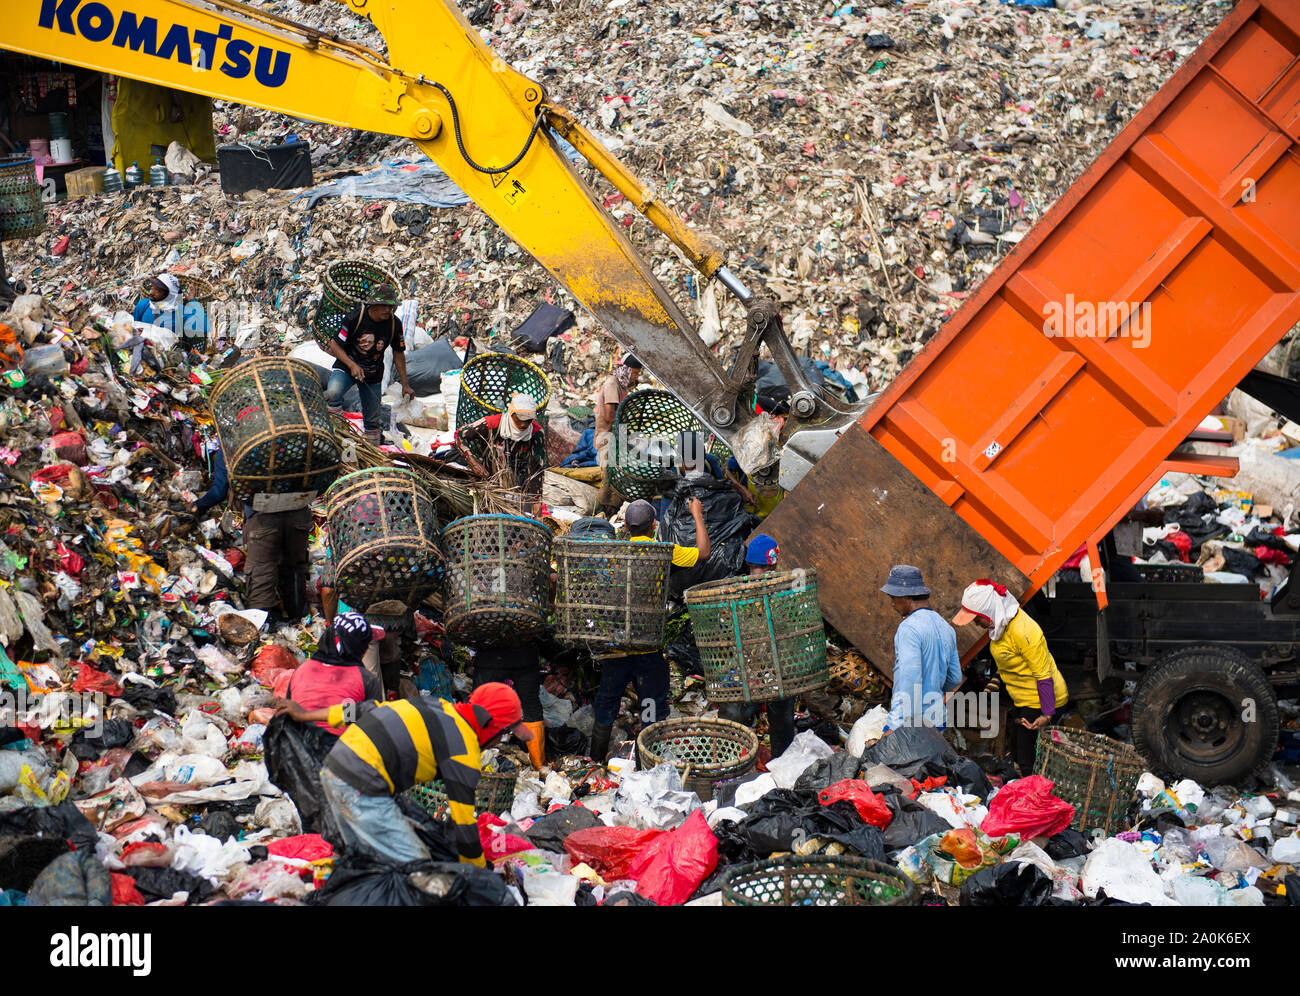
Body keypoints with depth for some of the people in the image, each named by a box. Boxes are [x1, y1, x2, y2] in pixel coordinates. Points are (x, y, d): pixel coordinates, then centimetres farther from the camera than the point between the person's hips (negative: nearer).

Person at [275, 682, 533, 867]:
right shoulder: (462, 748, -8)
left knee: (365, 853, 24)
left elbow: (368, 709, 18)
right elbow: (463, 821, -5)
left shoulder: (438, 706, 14)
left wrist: (307, 715, 24)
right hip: (362, 791, -9)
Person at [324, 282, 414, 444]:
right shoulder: (355, 317, -20)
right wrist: (352, 365, -27)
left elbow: (398, 353, 4)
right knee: (333, 393, -33)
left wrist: (405, 384, 5)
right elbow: (334, 345, -13)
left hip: (373, 375, 3)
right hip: (346, 366, -3)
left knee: (372, 420, 6)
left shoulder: (394, 324, -10)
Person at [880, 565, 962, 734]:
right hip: (937, 720, 9)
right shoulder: (945, 626, 13)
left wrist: (895, 726, -25)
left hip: (911, 720, -9)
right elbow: (955, 678, 20)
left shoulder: (909, 628, -15)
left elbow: (909, 679, -24)